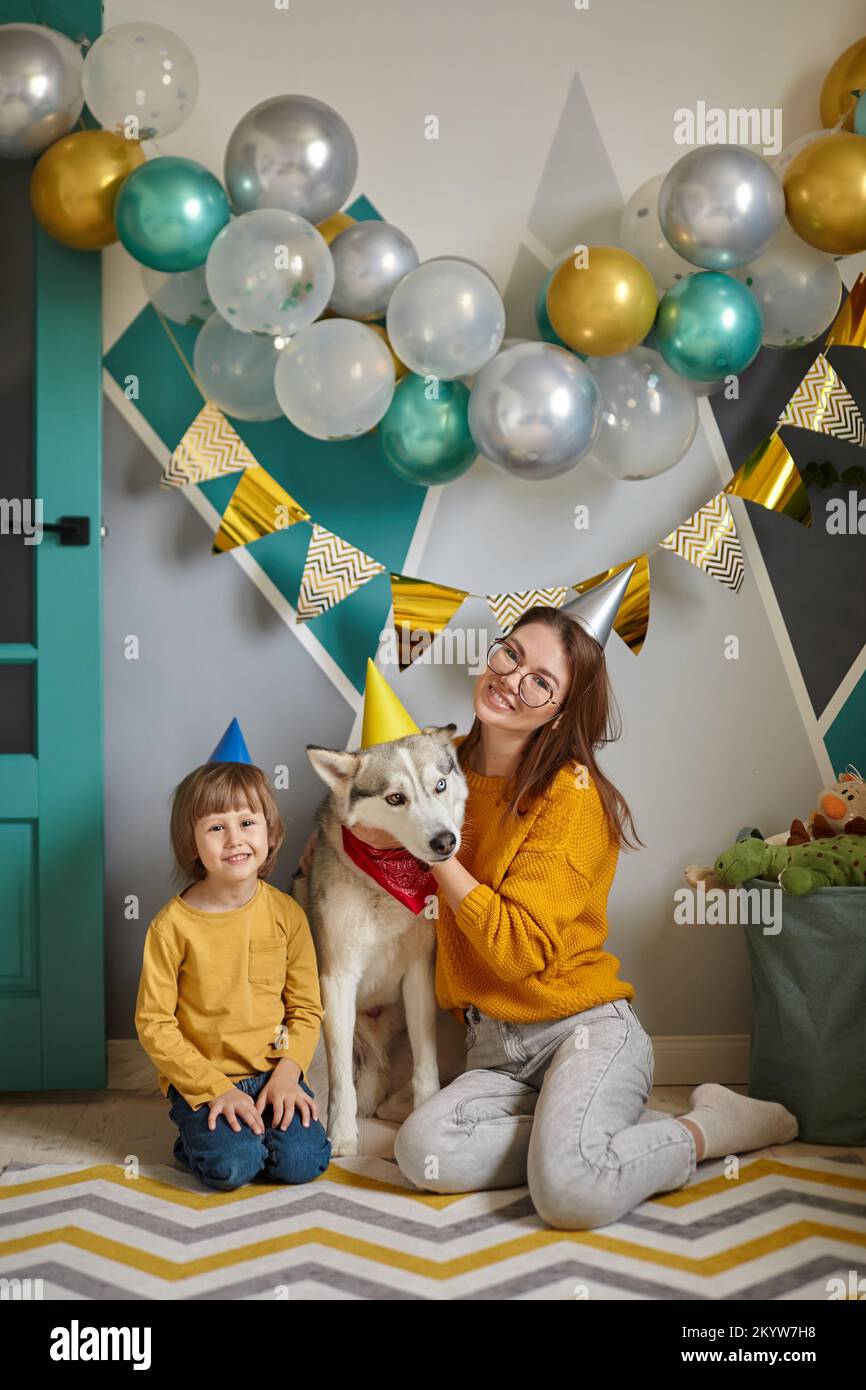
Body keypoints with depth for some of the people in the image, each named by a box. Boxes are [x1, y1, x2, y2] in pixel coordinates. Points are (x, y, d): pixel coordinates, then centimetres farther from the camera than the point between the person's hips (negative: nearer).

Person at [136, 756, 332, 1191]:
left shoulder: (286, 913, -2)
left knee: (303, 1161, -18)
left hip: (272, 1072, 3)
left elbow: (306, 1007, 3)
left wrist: (287, 1074, -12)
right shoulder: (172, 925, -11)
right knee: (232, 1167, -24)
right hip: (199, 1078, -2)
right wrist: (216, 1088, -14)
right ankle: (197, 1137, 8)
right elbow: (153, 1023, -9)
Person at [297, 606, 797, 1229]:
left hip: (585, 1028, -6)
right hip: (495, 1048, 6)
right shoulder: (453, 762, 6)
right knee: (424, 1153, -22)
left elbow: (517, 949, -20)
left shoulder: (571, 792, -13)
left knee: (570, 1193, -31)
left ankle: (709, 1128, -1)